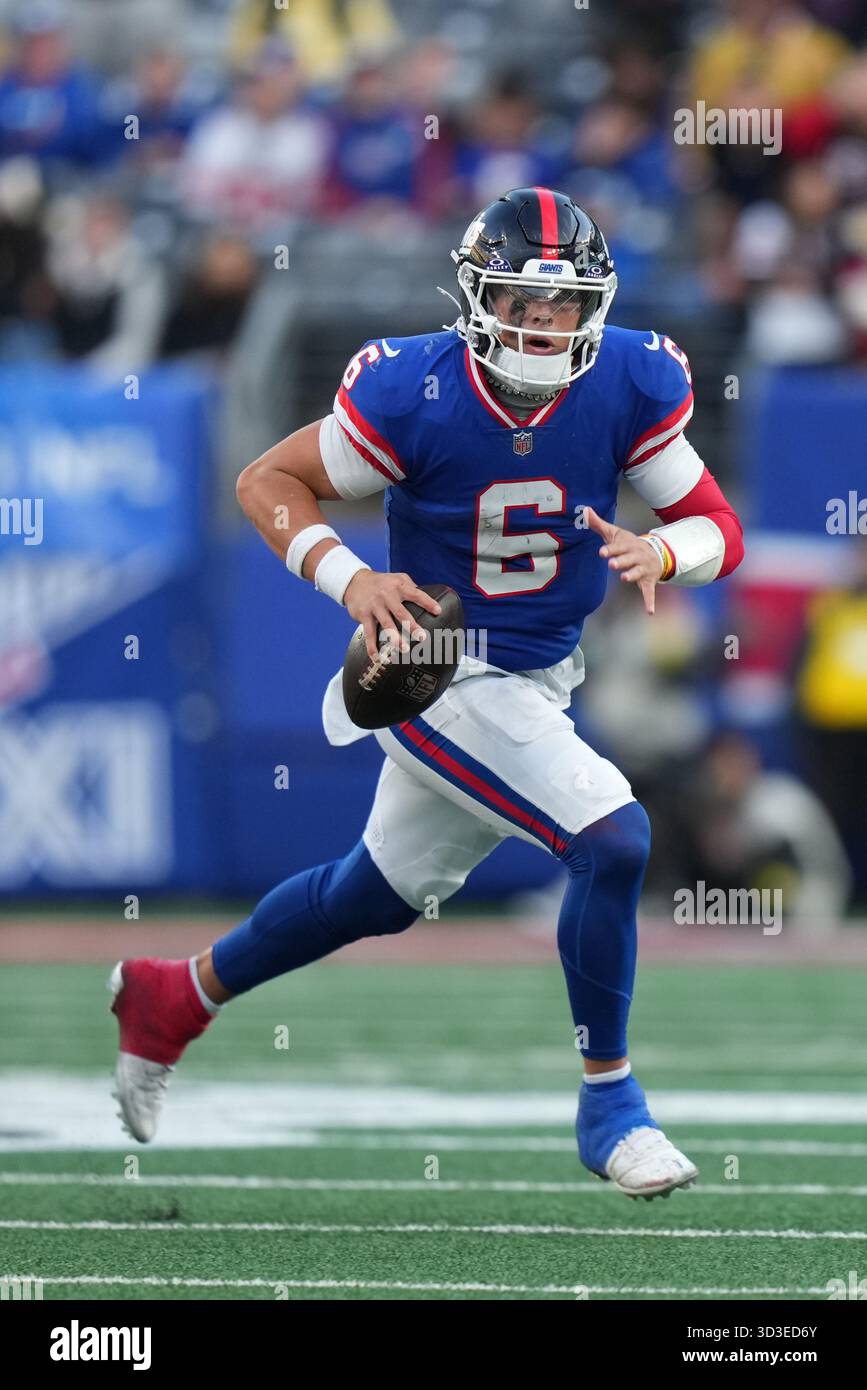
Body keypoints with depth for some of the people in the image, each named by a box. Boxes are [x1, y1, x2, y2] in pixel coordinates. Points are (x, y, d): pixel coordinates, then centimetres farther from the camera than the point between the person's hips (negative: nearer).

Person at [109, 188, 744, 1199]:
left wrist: (659, 555, -28)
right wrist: (351, 579, -25)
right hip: (440, 673, -6)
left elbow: (719, 528, -5)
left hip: (536, 678, 6)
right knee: (614, 841, -21)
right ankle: (609, 1105, -4)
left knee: (381, 892, 22)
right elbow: (267, 482, -10)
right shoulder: (413, 395, -22)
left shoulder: (631, 386, -13)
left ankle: (172, 999, 43)